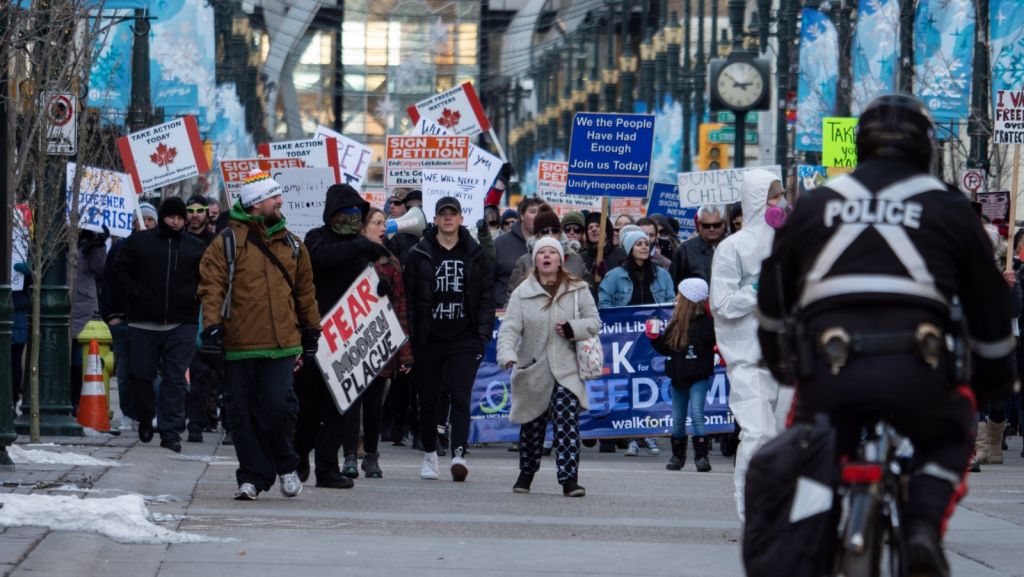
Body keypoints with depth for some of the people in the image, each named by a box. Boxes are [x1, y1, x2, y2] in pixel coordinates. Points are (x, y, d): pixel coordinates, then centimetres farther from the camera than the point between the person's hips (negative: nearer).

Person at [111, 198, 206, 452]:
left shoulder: (196, 247, 10)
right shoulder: (139, 241, 7)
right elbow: (119, 270, 8)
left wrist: (193, 297, -1)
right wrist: (135, 294, -5)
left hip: (181, 325, 0)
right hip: (143, 323, 0)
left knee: (175, 379, -5)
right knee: (140, 374, 2)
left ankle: (170, 432, -4)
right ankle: (145, 420, 26)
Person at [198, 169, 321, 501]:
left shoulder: (291, 245, 13)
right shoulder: (227, 243, 0)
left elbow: (304, 291, 22)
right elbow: (211, 288, -4)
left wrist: (311, 332, 22)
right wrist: (212, 328, -13)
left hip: (281, 345, 2)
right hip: (238, 345, -2)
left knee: (278, 405, -12)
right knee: (244, 414, 2)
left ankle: (286, 465, 10)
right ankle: (252, 477, 12)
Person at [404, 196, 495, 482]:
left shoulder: (475, 255, 7)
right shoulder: (419, 254, 4)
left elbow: (487, 297, 9)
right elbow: (408, 297, 4)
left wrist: (483, 334, 0)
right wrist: (410, 336, -3)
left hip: (464, 340, -1)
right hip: (429, 340, 1)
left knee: (461, 398, -12)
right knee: (428, 400, 9)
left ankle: (459, 455, -20)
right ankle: (429, 455, 23)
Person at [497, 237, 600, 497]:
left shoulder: (577, 290, 2)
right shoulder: (522, 294, 0)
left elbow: (594, 322, 6)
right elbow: (509, 328, -8)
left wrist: (573, 329, -14)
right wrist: (507, 354, -27)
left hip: (566, 371, -1)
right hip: (532, 372, 1)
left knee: (567, 422, -17)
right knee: (532, 425, 12)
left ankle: (569, 478, -18)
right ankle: (526, 473, 34)